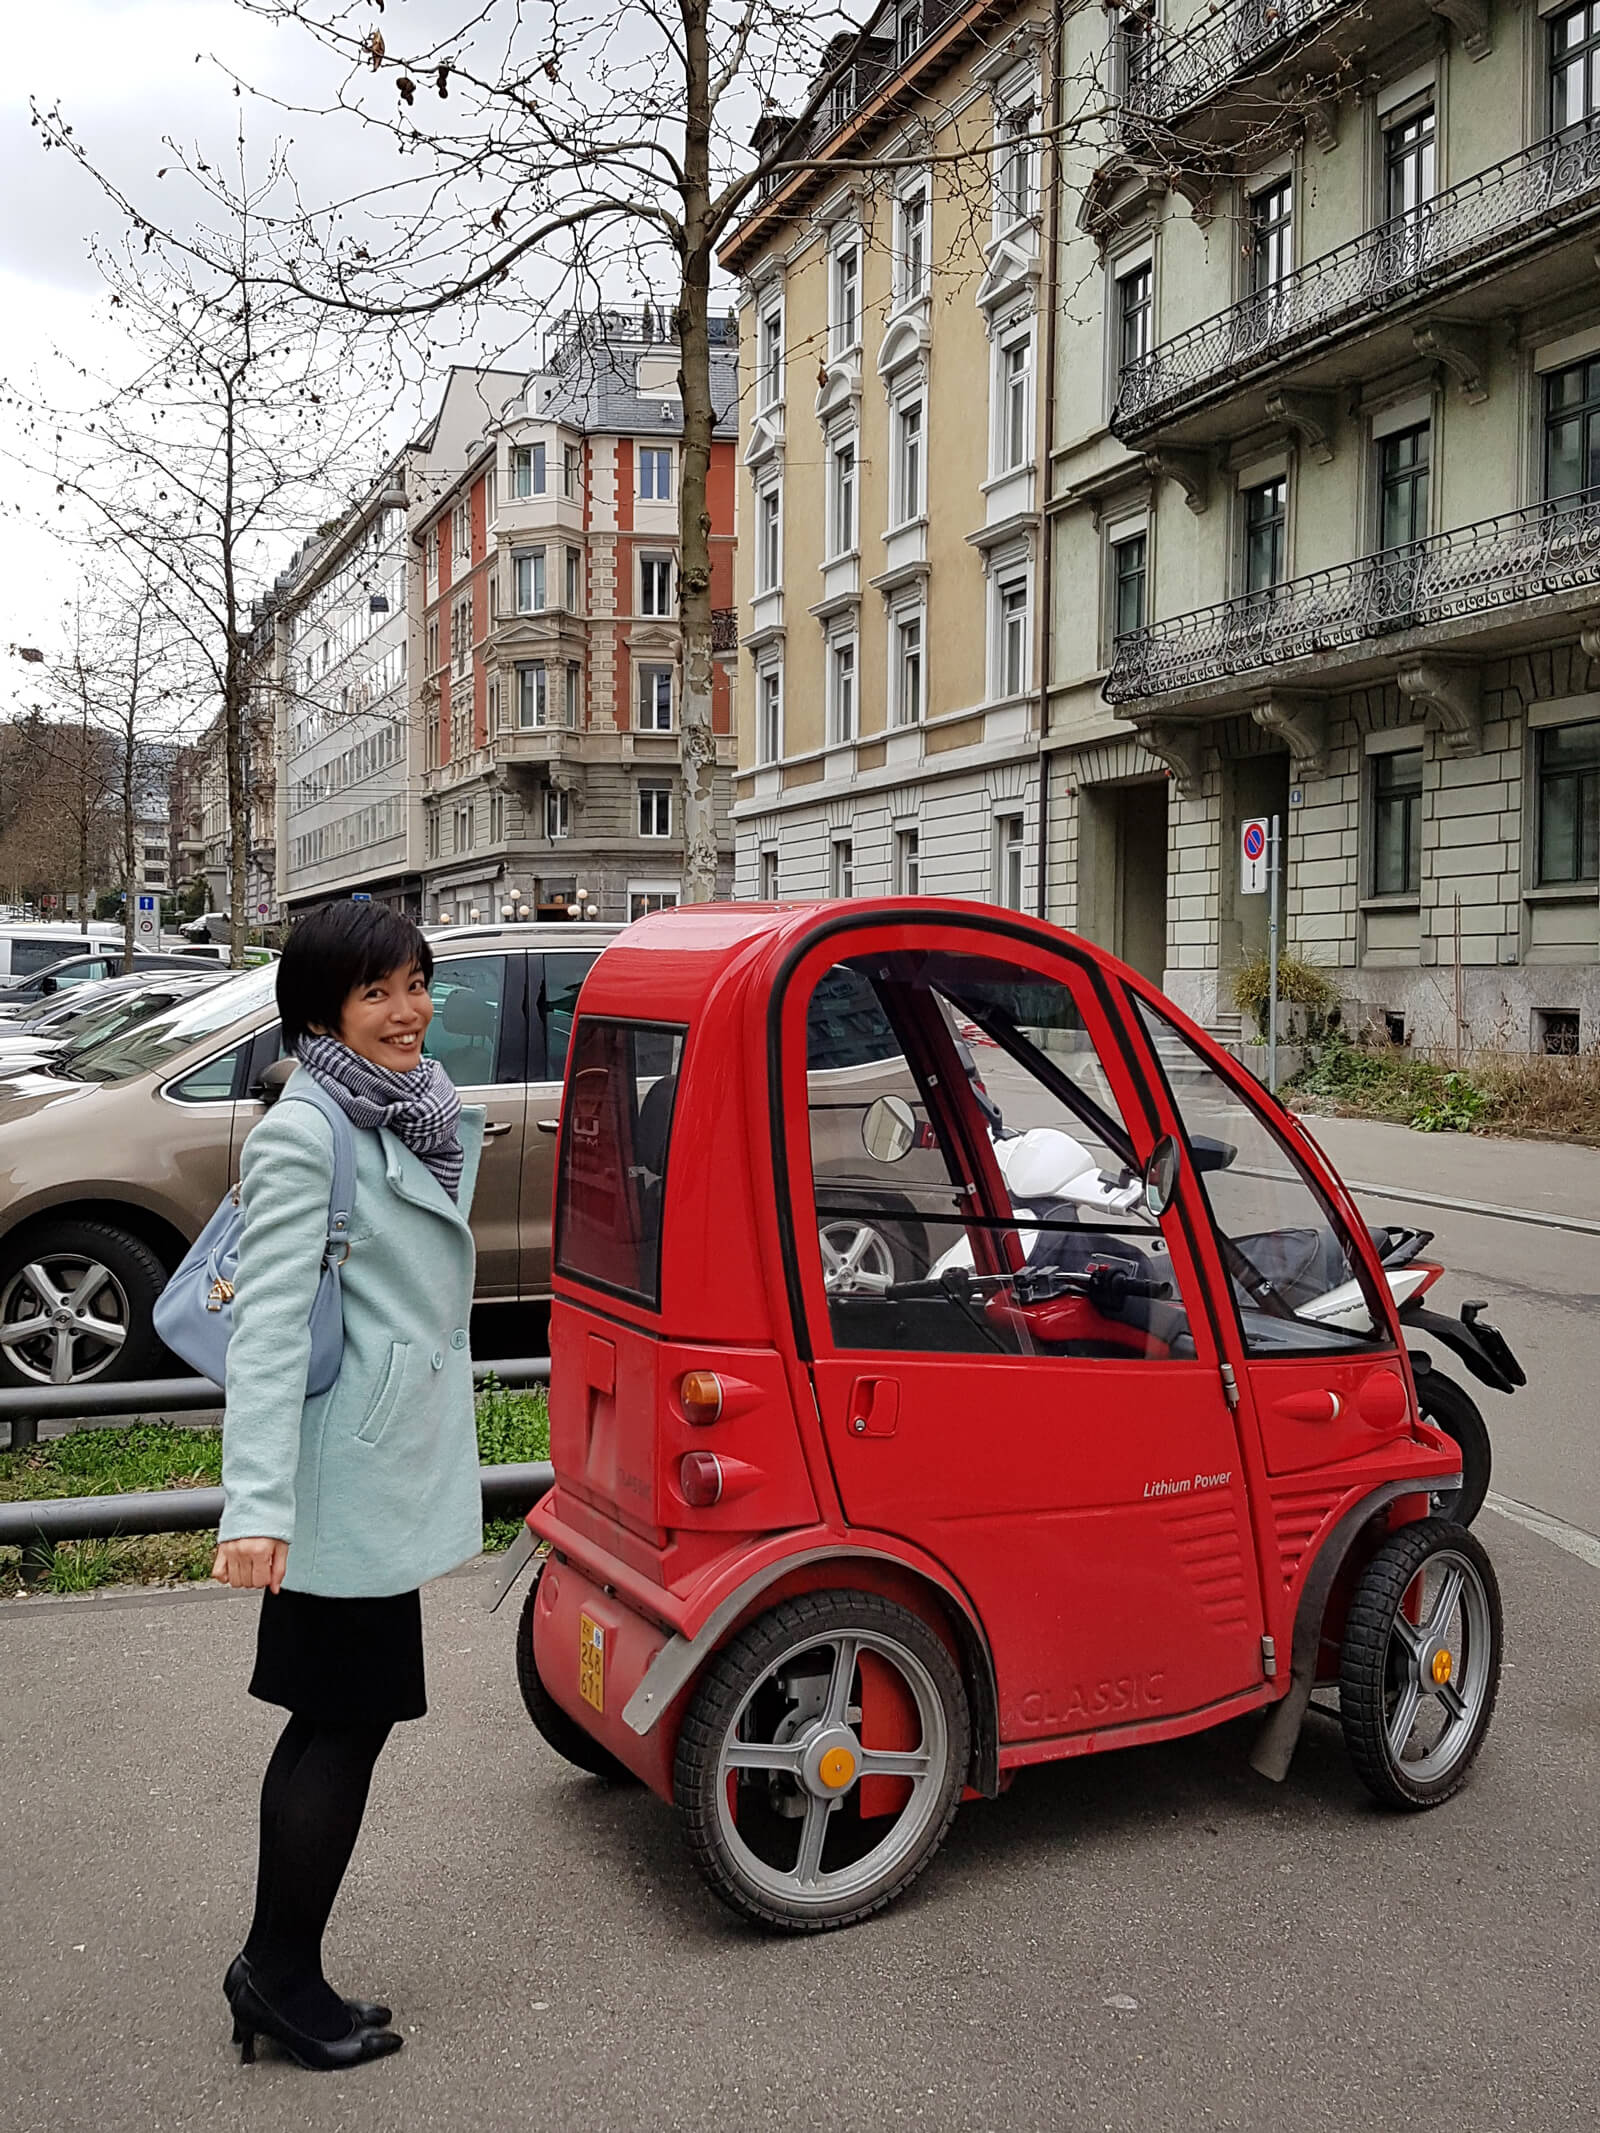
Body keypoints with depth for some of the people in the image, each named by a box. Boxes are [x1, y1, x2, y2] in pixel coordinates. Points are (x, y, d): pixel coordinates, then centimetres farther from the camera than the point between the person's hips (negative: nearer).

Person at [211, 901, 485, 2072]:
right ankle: (281, 1976, 19)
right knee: (349, 1719, 2)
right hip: (347, 1478, -9)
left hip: (396, 1469, 9)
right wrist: (257, 1506, -28)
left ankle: (277, 1974, 27)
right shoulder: (303, 1134, -16)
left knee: (340, 1718, 15)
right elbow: (270, 1325, -22)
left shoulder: (412, 1118, 11)